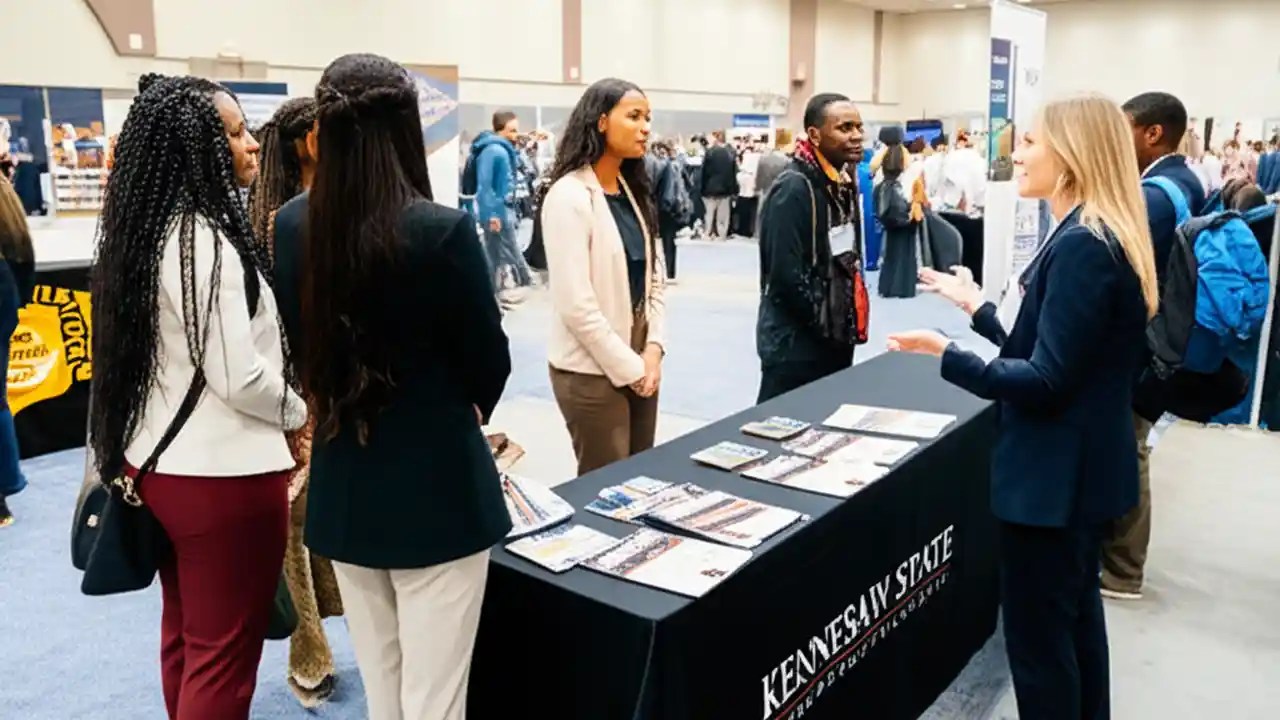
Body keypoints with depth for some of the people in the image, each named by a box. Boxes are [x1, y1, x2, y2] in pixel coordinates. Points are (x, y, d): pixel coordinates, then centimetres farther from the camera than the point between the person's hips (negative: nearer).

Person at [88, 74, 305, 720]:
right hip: (220, 473, -9)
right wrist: (300, 413, -3)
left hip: (155, 461, 9)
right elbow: (239, 377, -22)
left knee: (184, 639, 22)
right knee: (222, 658, 5)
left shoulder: (143, 231, 7)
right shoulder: (204, 240, -20)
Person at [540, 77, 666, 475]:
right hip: (594, 370, -8)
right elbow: (576, 306, -20)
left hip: (639, 363, 8)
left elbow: (654, 277, 11)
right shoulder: (569, 196, -16)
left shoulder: (633, 190, 9)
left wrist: (653, 350, -2)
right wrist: (629, 368, -14)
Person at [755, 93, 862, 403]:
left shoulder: (844, 183, 9)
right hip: (796, 341, -8)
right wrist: (823, 324, -14)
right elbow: (785, 273, -23)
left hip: (835, 337, 9)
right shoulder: (793, 189, -18)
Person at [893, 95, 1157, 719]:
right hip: (1082, 465, 11)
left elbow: (1046, 382, -25)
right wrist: (978, 307, 17)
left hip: (1055, 473, -11)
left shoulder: (1081, 246, -22)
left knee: (1038, 635, 3)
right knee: (1074, 616, 24)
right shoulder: (1101, 237, 10)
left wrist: (945, 353, -27)